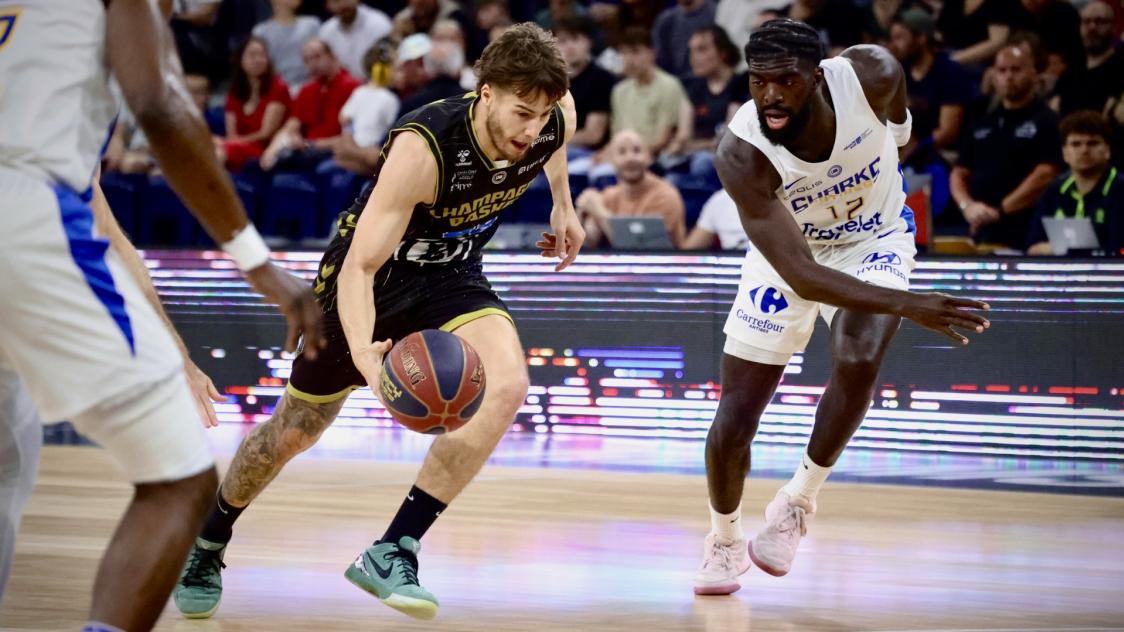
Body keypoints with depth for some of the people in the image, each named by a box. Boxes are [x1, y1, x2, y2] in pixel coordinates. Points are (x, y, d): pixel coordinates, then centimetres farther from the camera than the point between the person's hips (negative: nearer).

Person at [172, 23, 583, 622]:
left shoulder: (554, 119, -21)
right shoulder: (422, 147, -38)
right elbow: (358, 269, -38)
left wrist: (562, 203, 13)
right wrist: (363, 352, -56)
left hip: (449, 276, 4)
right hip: (373, 272, -4)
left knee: (506, 386, -26)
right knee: (295, 430, 11)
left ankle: (392, 552, -20)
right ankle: (207, 544, 40)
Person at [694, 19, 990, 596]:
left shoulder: (871, 74, -31)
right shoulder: (741, 154, -35)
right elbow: (801, 276, -38)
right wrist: (908, 305, -48)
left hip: (873, 239, 1)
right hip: (788, 251, 0)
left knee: (858, 361, -29)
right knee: (734, 421, -2)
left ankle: (799, 500, -5)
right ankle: (724, 540, 29)